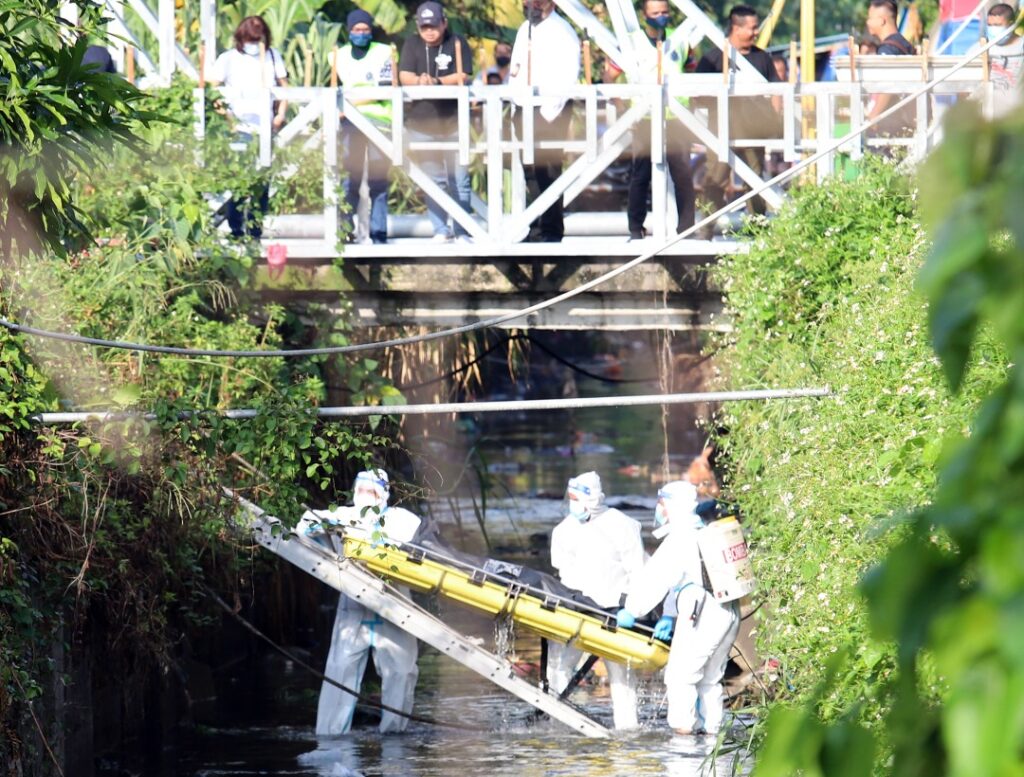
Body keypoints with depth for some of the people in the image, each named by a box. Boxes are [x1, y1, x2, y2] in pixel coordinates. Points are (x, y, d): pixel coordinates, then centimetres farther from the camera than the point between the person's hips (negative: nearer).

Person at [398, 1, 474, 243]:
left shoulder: (457, 43, -2)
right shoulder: (412, 45, 5)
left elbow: (463, 76, -11)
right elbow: (405, 77, -4)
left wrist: (435, 82, -24)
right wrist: (419, 81, -27)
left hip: (453, 121, -2)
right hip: (422, 122, 2)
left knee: (459, 180, -1)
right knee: (433, 180, 5)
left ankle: (463, 231, 3)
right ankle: (440, 230, 10)